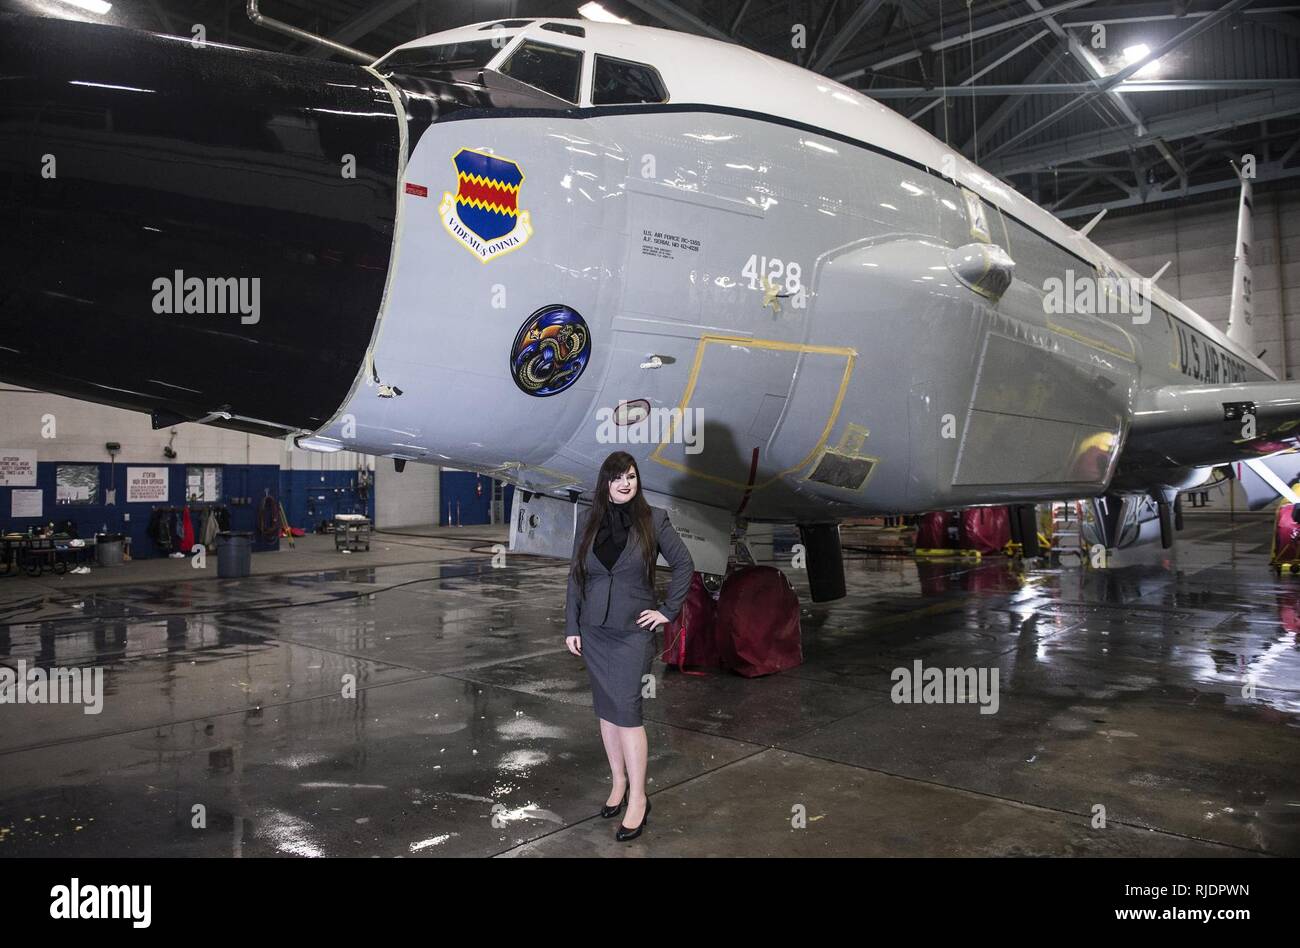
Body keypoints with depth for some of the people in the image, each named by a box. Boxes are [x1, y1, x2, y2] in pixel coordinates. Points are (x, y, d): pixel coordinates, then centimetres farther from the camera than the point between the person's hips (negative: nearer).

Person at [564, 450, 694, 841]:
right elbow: (575, 576, 6)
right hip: (593, 632, 4)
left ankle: (638, 798, 4)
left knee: (627, 710, -6)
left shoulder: (653, 519, -6)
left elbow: (684, 564, -1)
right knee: (605, 709, 11)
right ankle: (619, 783, 26)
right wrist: (571, 626, 3)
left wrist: (668, 610, -4)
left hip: (633, 632, -4)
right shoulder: (588, 522, 2)